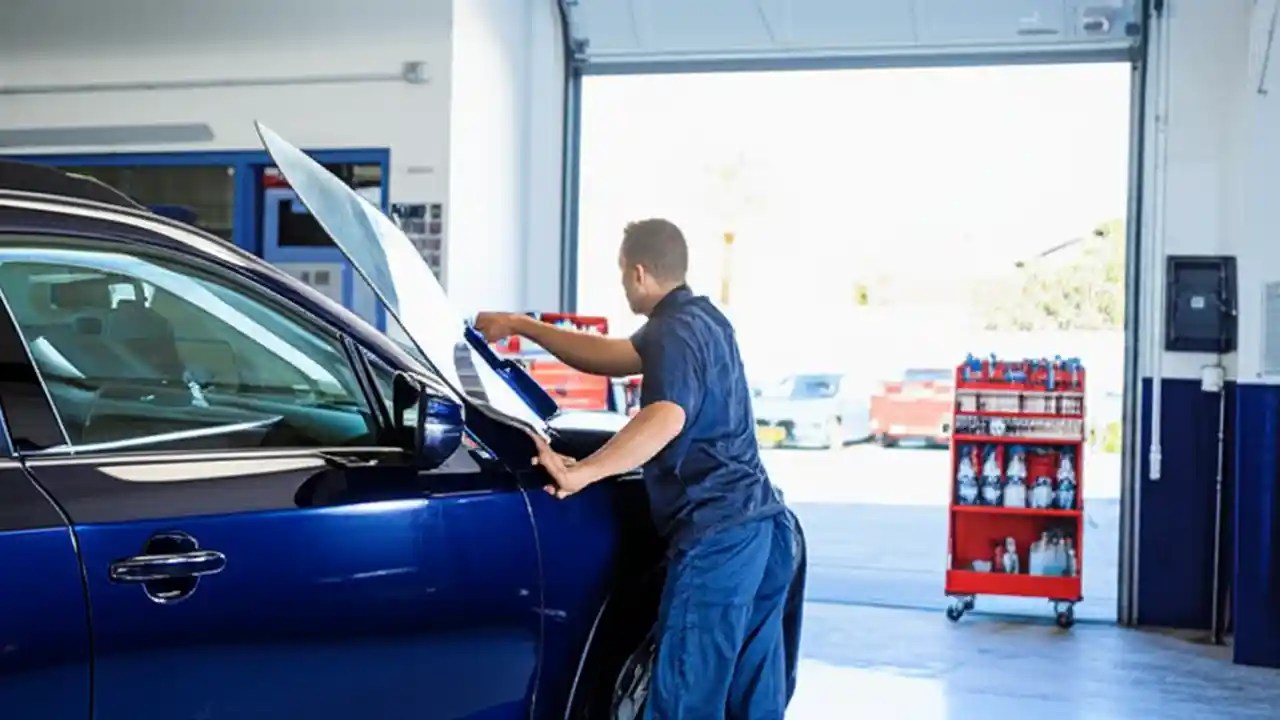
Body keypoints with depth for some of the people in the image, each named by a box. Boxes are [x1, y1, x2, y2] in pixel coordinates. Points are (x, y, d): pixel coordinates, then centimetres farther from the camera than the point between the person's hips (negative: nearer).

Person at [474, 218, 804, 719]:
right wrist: (522, 327, 32)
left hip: (717, 536, -10)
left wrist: (580, 474, -34)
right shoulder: (701, 319, 20)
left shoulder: (675, 330, -10)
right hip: (766, 528, 10)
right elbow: (610, 357, 29)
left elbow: (666, 418, -30)